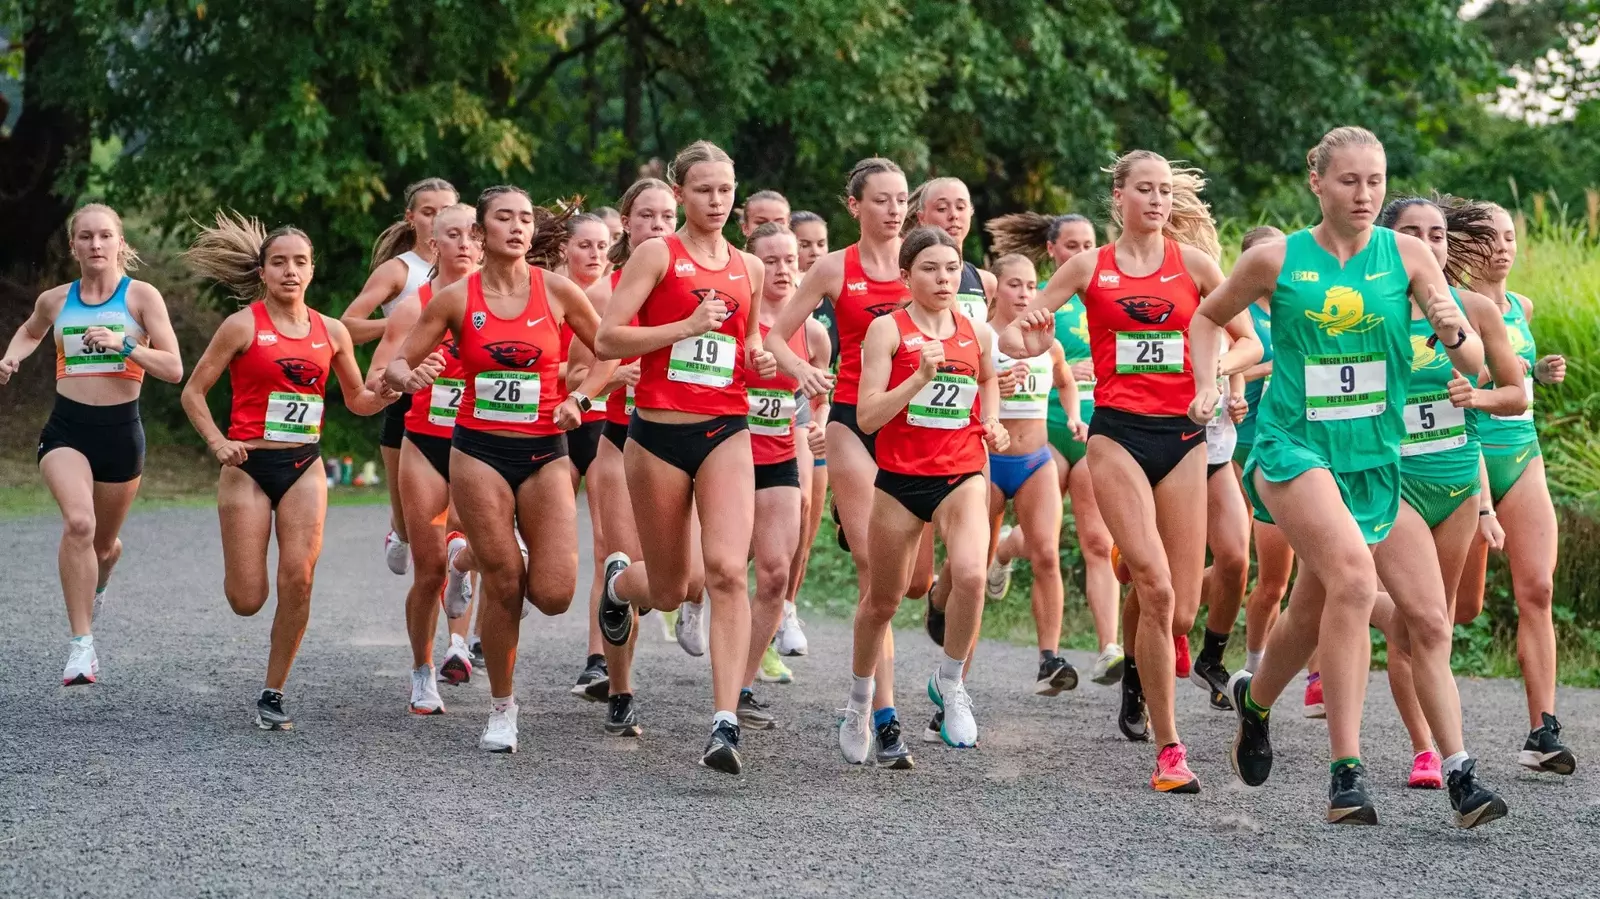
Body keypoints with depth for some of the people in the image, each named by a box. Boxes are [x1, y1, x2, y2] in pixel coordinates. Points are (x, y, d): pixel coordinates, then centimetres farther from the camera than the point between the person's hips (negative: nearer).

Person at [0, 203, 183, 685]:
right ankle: (81, 645, -24)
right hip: (66, 428, 0)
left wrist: (123, 345, -23)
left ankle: (97, 583, 56)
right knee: (79, 523, -26)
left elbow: (174, 369, -10)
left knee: (103, 541, 16)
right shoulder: (55, 300, 5)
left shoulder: (142, 296, -4)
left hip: (121, 429, 0)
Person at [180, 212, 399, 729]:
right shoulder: (243, 325, -3)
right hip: (249, 467, -3)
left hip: (305, 467, 3)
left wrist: (388, 393, -3)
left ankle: (273, 694, 2)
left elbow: (357, 400, 19)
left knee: (298, 579, -12)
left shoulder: (331, 332, 7)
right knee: (247, 601, -6)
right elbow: (194, 391, 0)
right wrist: (218, 442, -15)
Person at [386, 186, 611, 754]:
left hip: (545, 452, 1)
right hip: (480, 451, -1)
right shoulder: (457, 298, -1)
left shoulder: (556, 291, 0)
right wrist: (407, 376, -20)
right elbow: (396, 365, 2)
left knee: (553, 595, -8)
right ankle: (502, 710, 14)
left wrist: (579, 398, -6)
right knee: (503, 585, -5)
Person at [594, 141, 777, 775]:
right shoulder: (657, 254, -2)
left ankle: (725, 723, -20)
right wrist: (688, 325, -17)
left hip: (726, 433, 2)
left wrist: (760, 362, 5)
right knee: (669, 591, 8)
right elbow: (606, 341, -9)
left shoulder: (749, 269, 11)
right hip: (658, 434, -2)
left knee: (727, 569, -18)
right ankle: (618, 580, 47)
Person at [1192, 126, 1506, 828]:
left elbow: (1475, 363, -3)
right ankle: (1345, 773, -22)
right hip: (1294, 449, -4)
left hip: (1375, 459, 4)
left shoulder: (1407, 255, 0)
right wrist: (1206, 387, 2)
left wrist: (1453, 334, -25)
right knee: (1354, 576, -26)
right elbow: (1209, 316, 16)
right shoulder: (1275, 260, -3)